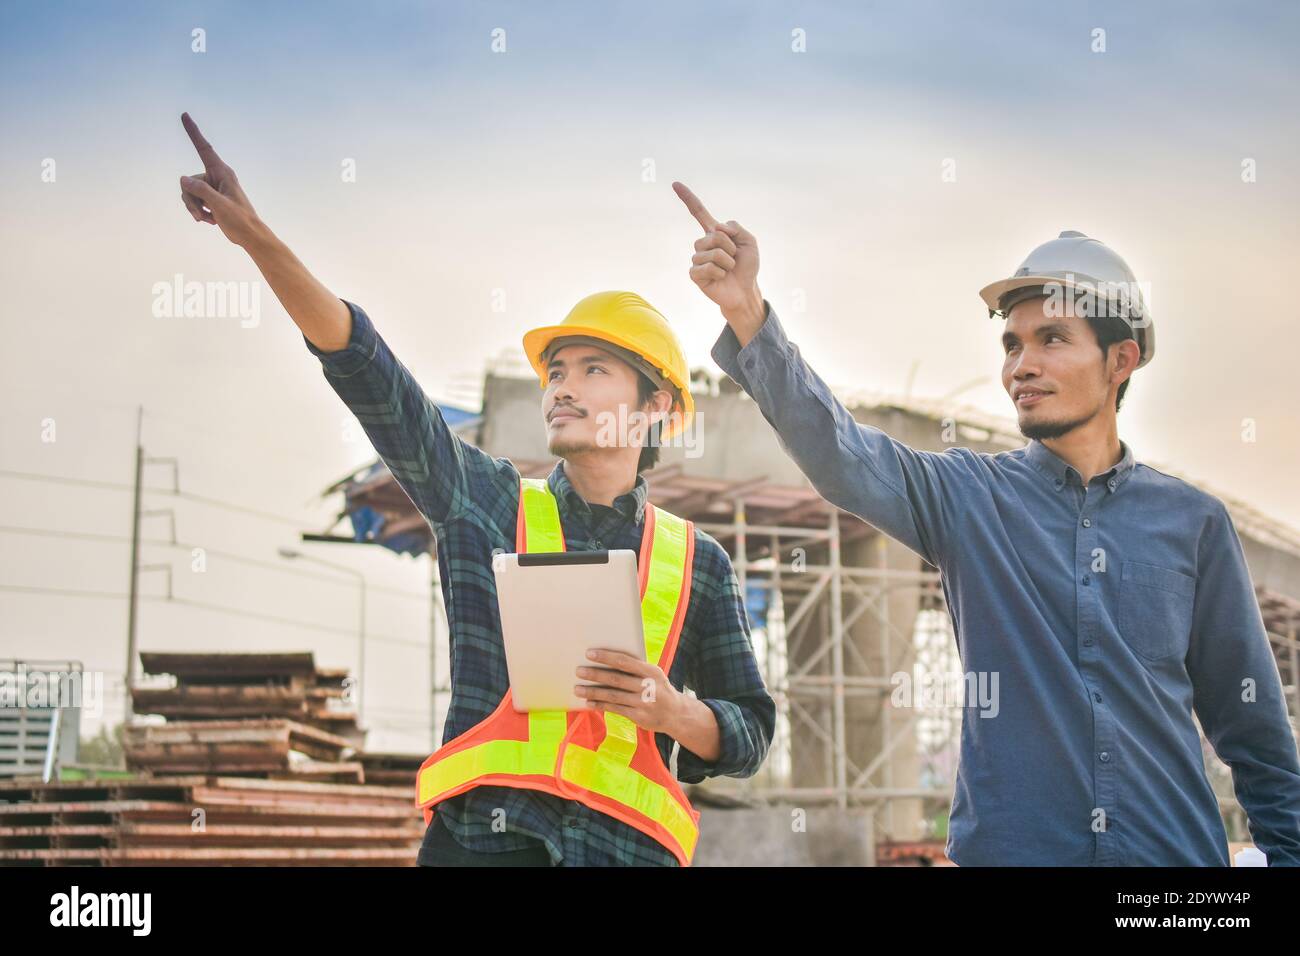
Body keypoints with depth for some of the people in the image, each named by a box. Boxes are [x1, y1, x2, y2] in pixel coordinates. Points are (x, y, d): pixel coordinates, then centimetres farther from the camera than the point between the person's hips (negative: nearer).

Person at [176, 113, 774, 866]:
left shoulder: (698, 563, 11)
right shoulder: (487, 501, 10)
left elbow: (749, 738, 13)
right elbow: (369, 371, -1)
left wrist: (670, 709, -9)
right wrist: (258, 236, -10)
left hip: (628, 843, 0)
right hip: (482, 835, 0)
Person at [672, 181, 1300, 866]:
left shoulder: (1192, 522, 4)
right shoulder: (965, 496, 1)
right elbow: (838, 453, -17)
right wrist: (747, 313, -29)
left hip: (1176, 848, 1)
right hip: (1005, 846, -1)